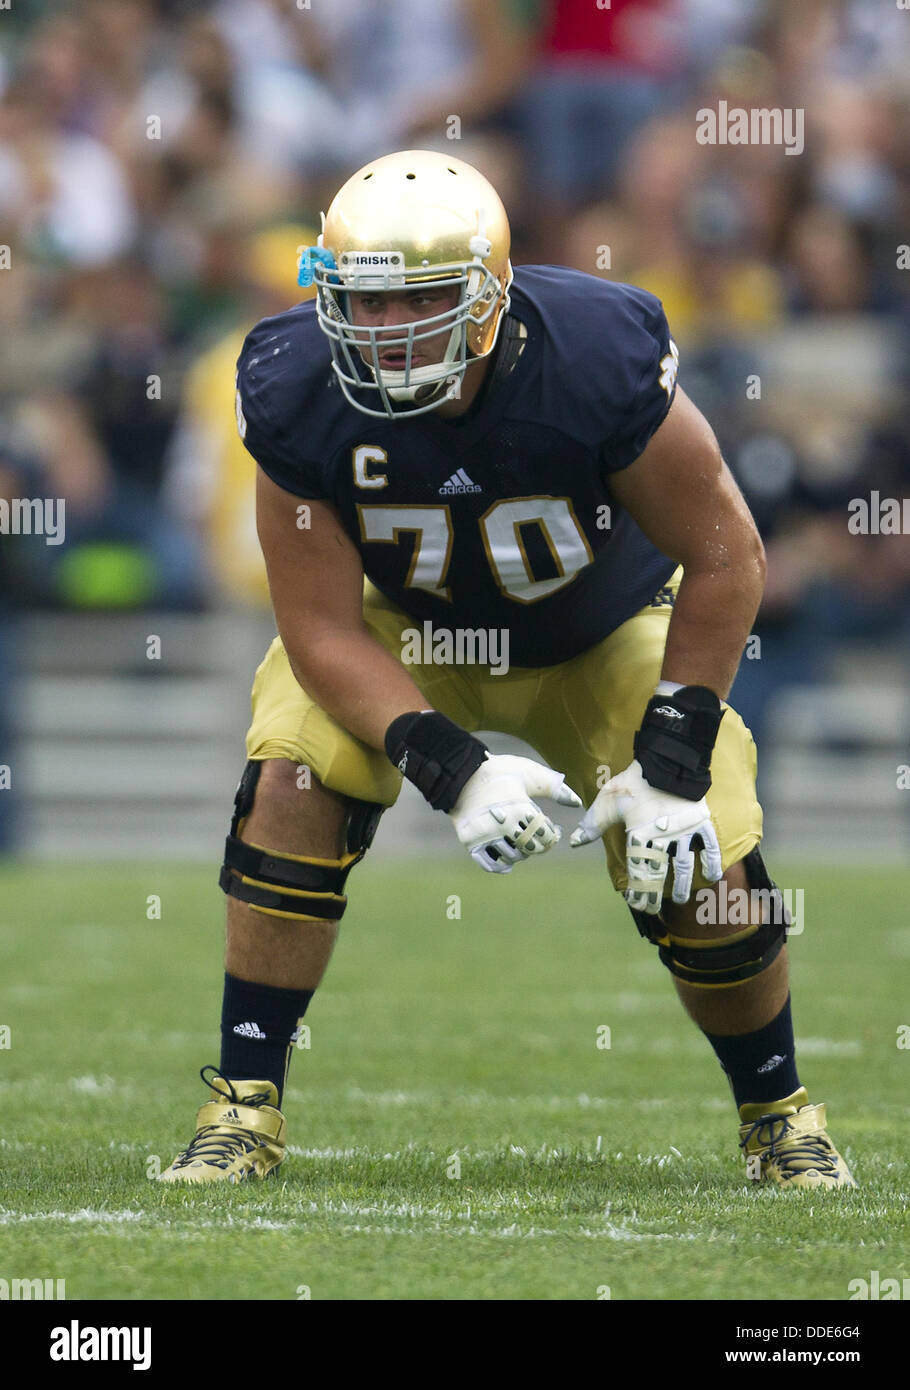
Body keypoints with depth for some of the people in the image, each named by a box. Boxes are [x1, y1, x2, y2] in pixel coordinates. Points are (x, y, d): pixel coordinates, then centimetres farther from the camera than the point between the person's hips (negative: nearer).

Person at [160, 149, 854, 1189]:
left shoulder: (601, 363, -36)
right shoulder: (299, 397, -30)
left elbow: (724, 555, -23)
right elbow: (325, 632, -22)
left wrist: (671, 757, -27)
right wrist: (451, 770, -36)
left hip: (609, 634, -1)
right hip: (406, 633, 1)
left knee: (703, 880, -13)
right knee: (290, 795, -23)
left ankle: (778, 1116, 17)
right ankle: (244, 1109, -10)